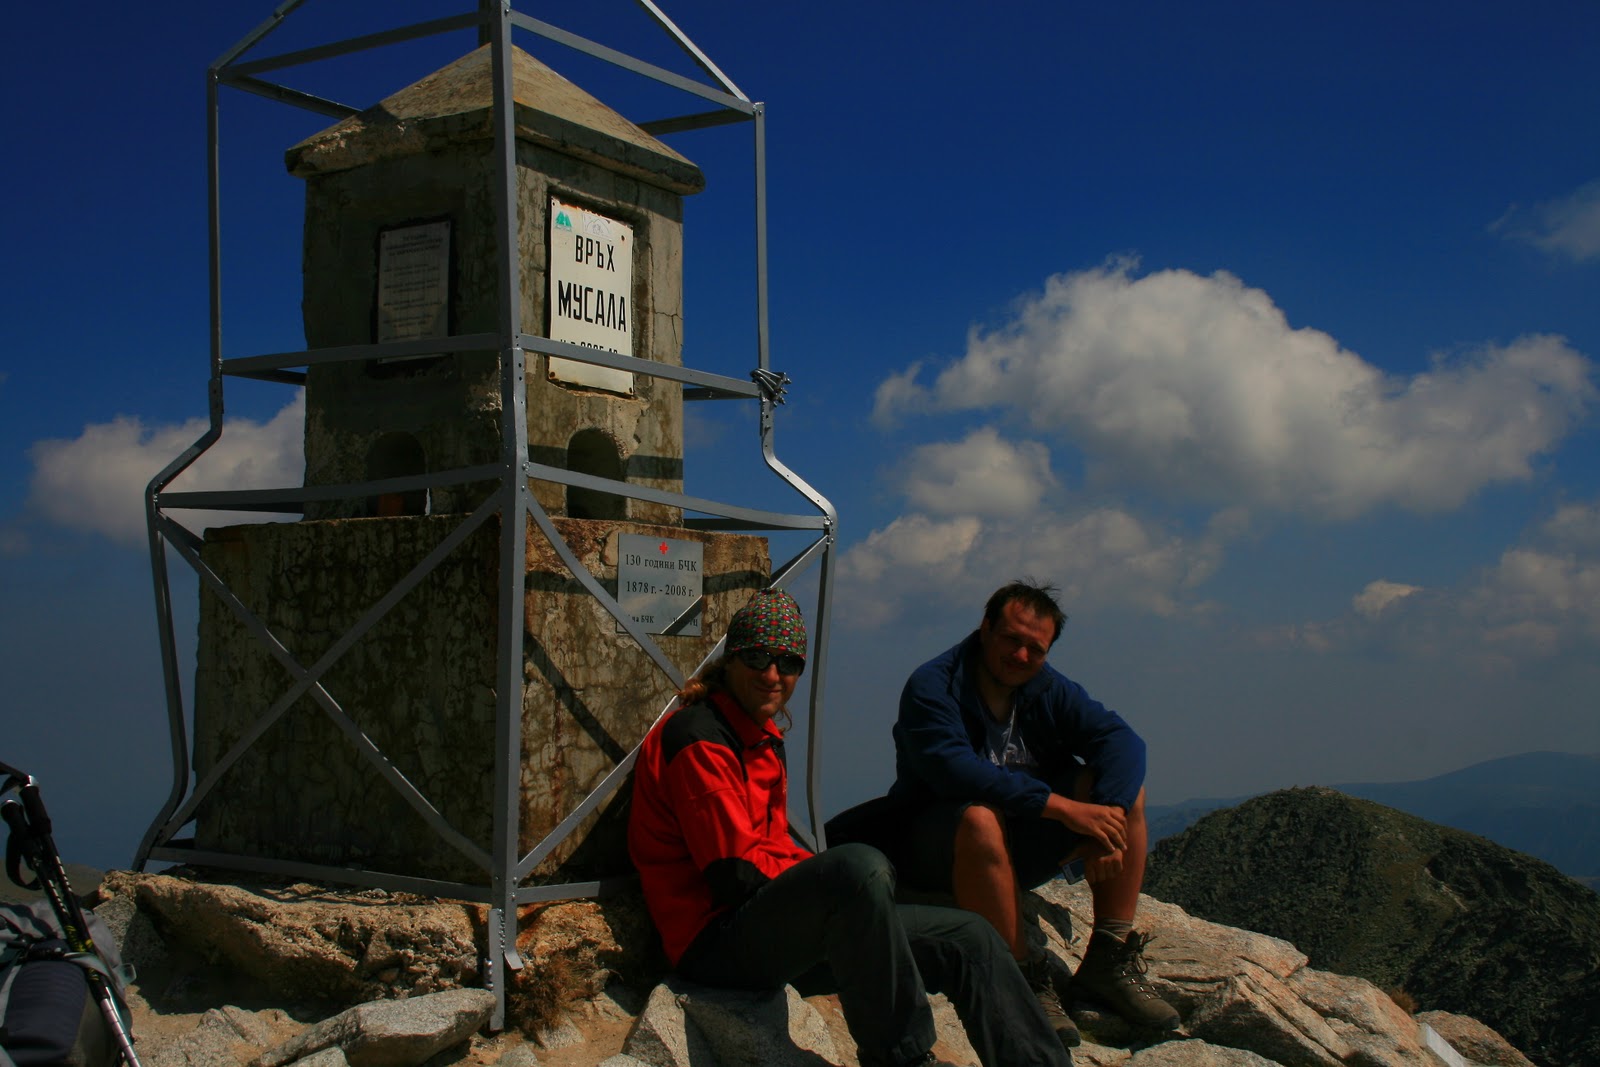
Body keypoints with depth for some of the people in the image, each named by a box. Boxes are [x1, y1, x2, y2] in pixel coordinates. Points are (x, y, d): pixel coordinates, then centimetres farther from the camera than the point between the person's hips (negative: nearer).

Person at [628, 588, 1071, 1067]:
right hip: (717, 942, -10)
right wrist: (840, 877, -10)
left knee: (969, 938, 4)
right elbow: (737, 877, -19)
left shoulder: (764, 737, 18)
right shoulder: (699, 739, -13)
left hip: (768, 924, 10)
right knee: (862, 865, -37)